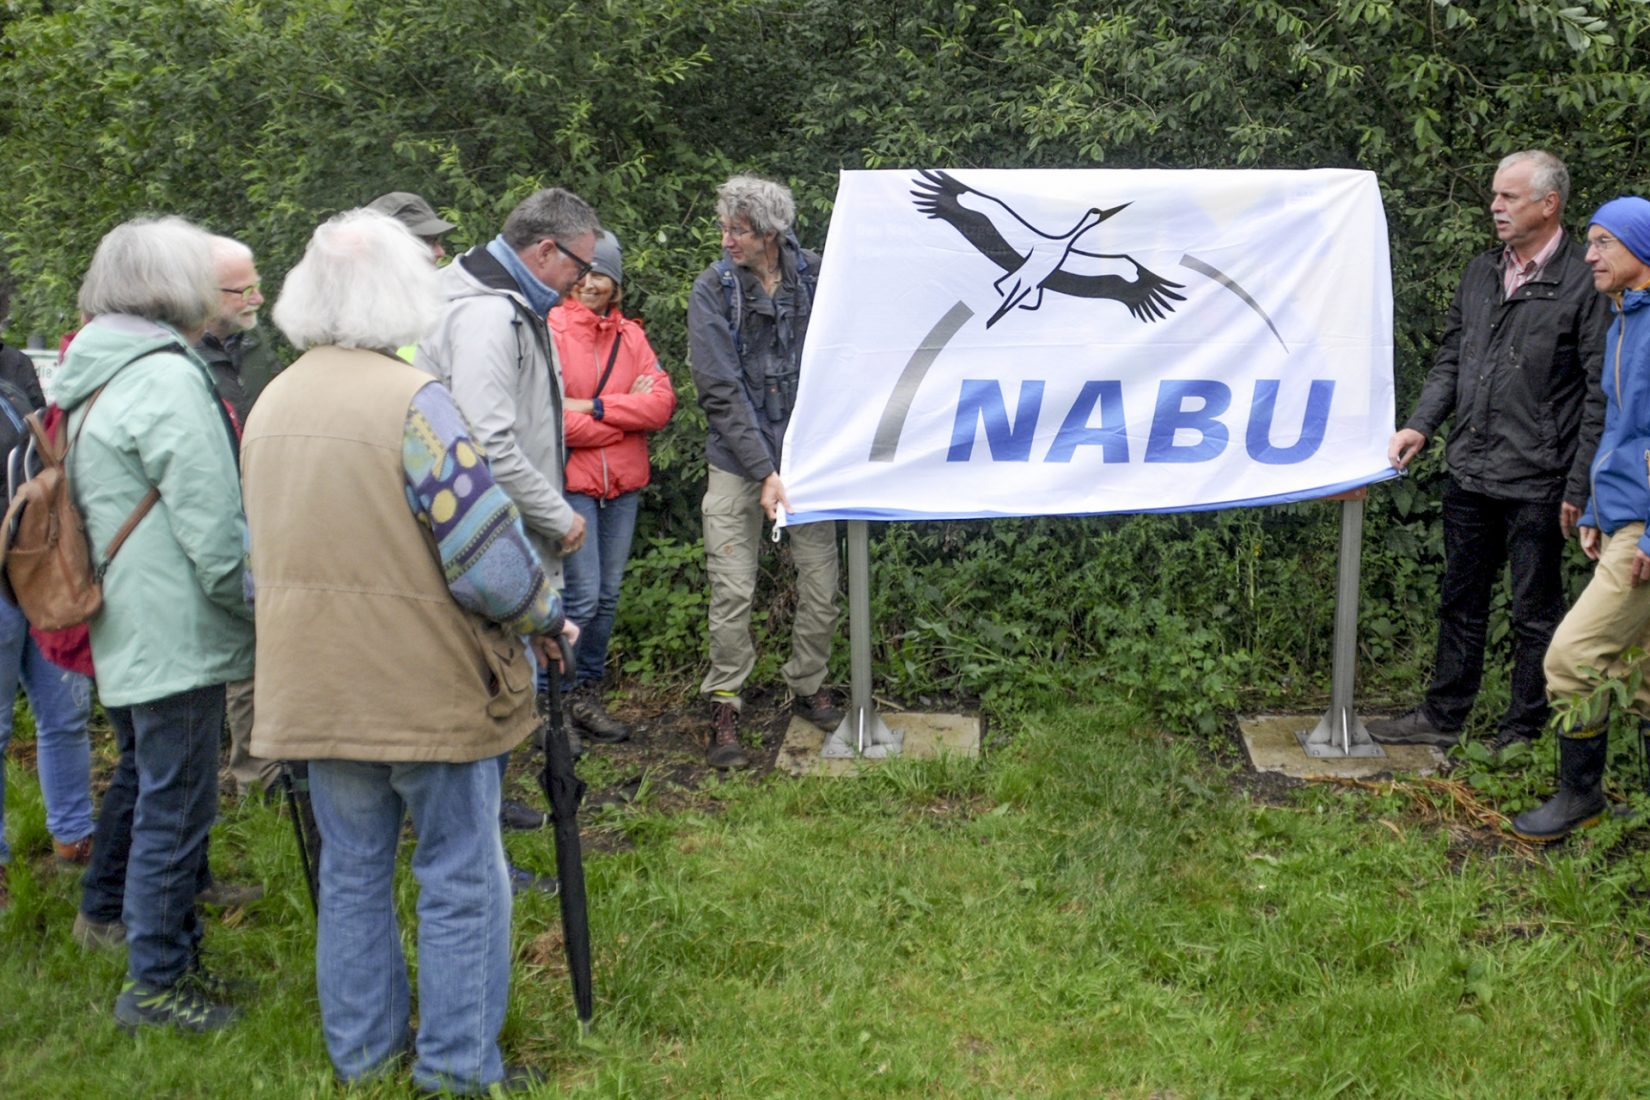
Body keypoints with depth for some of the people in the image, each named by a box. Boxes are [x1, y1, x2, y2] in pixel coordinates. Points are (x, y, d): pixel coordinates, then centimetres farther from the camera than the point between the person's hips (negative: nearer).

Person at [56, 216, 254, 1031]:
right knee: (175, 803, 1)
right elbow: (215, 534, -21)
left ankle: (108, 908, 42)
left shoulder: (90, 379, 12)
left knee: (144, 777, 26)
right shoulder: (166, 378, -19)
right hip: (178, 635, -10)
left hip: (122, 628, 10)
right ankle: (158, 981, 13)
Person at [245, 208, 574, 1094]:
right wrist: (546, 619, -3)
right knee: (459, 879, 9)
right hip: (429, 687, -6)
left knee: (351, 870, 19)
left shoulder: (269, 405, 6)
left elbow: (261, 559, 14)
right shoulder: (412, 400, -17)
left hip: (314, 689, 7)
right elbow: (488, 560, -21)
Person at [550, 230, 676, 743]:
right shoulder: (552, 331, -7)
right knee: (582, 596, -8)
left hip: (623, 486, 6)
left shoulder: (631, 336, 10)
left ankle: (587, 696, 24)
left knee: (608, 596, 11)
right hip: (571, 482, -6)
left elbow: (663, 402, -2)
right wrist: (628, 411, -8)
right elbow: (550, 417, -16)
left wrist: (595, 407, -14)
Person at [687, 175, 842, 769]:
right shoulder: (714, 289, -7)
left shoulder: (813, 275, -2)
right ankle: (725, 703, 14)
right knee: (732, 590, -1)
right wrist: (764, 472, -16)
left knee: (821, 583, 6)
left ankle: (807, 685, 26)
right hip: (739, 462, -2)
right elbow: (721, 392, -10)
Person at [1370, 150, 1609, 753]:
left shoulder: (1583, 284, -10)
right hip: (1470, 472, 7)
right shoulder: (1480, 272, 10)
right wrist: (1421, 425, 3)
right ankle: (1442, 716, 29)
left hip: (1537, 482, -6)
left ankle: (1524, 732, 20)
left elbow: (1600, 395, -11)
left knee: (1535, 613, 7)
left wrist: (1579, 487, -13)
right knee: (1461, 601, 17)